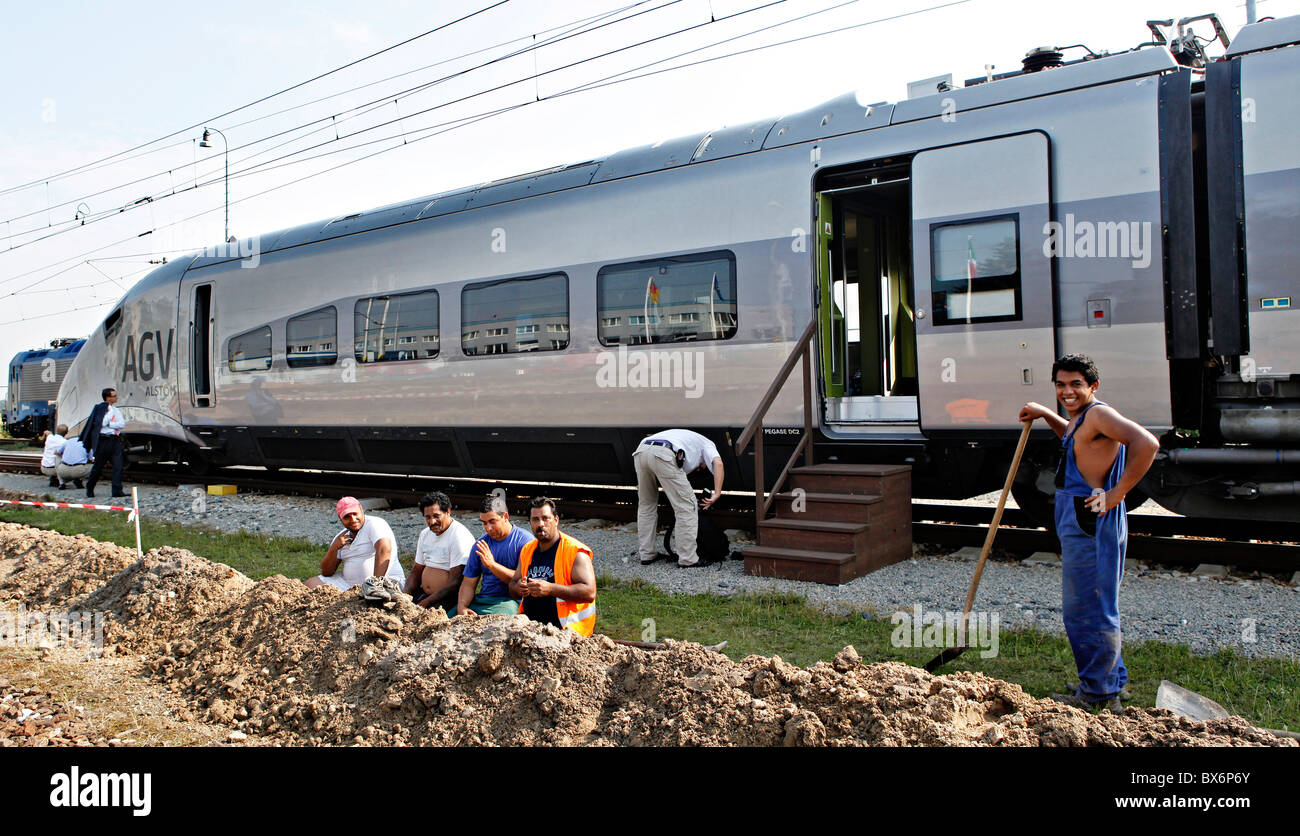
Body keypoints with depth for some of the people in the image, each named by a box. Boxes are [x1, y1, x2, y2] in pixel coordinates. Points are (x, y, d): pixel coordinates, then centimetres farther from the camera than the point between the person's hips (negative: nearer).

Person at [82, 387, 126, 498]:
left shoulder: (116, 410, 15)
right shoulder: (100, 408, -1)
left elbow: (122, 424, 4)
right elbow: (101, 423, -14)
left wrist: (109, 424, -8)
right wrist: (110, 411, -10)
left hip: (116, 440, 5)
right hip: (104, 440, -5)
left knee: (118, 465, -7)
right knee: (98, 465, 4)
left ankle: (117, 490, -8)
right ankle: (89, 488, 23)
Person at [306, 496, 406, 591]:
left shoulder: (374, 524, -8)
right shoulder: (341, 536, 12)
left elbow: (384, 550, -27)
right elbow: (326, 573, 11)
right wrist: (334, 548, -6)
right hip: (349, 583, 7)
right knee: (311, 583, -6)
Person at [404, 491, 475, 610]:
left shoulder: (459, 537, -14)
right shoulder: (425, 534, 13)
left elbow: (455, 583, -19)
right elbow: (416, 571, 19)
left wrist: (425, 603, -20)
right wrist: (405, 593, 0)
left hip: (448, 597, -8)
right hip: (423, 593, 8)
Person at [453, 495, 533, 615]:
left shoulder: (525, 540, -3)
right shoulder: (480, 545, 13)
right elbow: (468, 582, 11)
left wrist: (492, 565, -19)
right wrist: (461, 606, -9)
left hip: (509, 601, -5)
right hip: (480, 600, 5)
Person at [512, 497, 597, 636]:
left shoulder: (575, 552, -6)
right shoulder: (527, 550, 14)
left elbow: (589, 593, -15)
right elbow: (513, 583, 23)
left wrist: (550, 589, -24)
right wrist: (518, 588, -2)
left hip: (566, 629, -6)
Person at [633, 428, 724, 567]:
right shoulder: (707, 444, 28)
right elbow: (718, 463, 3)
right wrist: (717, 494, 2)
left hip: (640, 451, 7)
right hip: (662, 454, -7)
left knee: (646, 504, 23)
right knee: (686, 507, 4)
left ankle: (647, 554, 26)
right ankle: (687, 558, 6)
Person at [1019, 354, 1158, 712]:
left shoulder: (1099, 413, -15)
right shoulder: (1081, 418, 16)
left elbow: (1147, 444, -30)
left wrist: (1117, 494, -26)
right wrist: (1046, 414, 29)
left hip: (1091, 525, -11)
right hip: (1079, 524, 11)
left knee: (1089, 611, -2)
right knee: (1095, 609, 19)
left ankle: (1096, 695, 9)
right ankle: (1110, 687, 31)